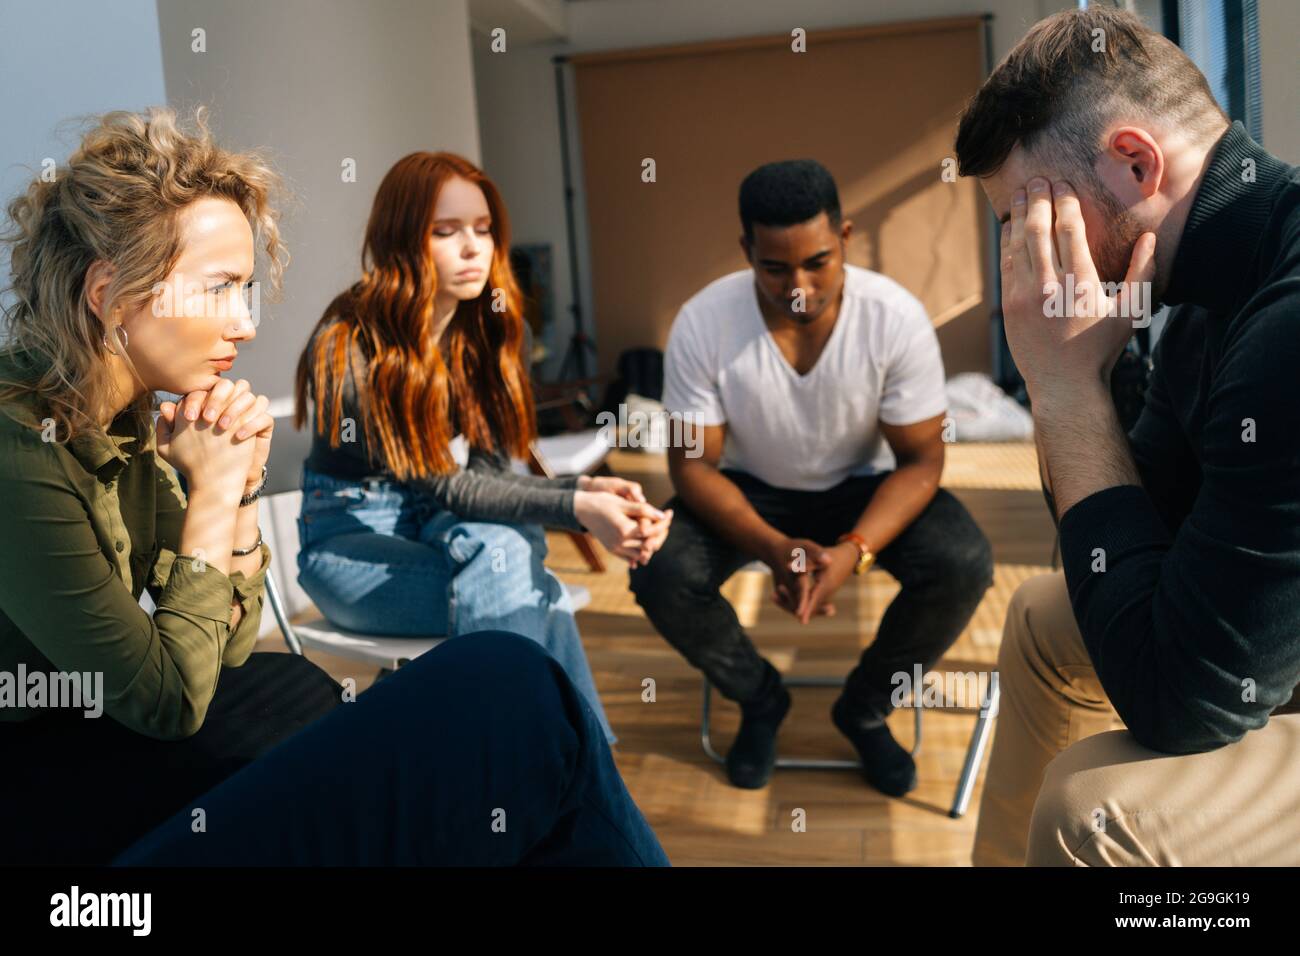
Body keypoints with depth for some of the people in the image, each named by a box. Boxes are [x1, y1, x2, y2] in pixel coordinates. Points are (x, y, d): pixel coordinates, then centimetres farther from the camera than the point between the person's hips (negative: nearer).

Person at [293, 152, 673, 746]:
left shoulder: (489, 330, -3)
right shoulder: (348, 347, -21)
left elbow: (488, 468, -11)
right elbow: (436, 483, -26)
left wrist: (585, 488, -32)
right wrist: (575, 508, -38)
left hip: (435, 523, 4)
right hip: (350, 540, -4)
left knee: (502, 545, -34)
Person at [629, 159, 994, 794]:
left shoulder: (897, 317, -23)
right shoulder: (702, 323, -23)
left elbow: (920, 461, -16)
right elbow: (694, 465, -17)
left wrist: (855, 550, -35)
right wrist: (773, 548, -35)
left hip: (861, 487, 0)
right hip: (748, 492, 0)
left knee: (963, 565, -26)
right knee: (659, 576, -27)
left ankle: (865, 707, 3)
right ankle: (760, 699, 5)